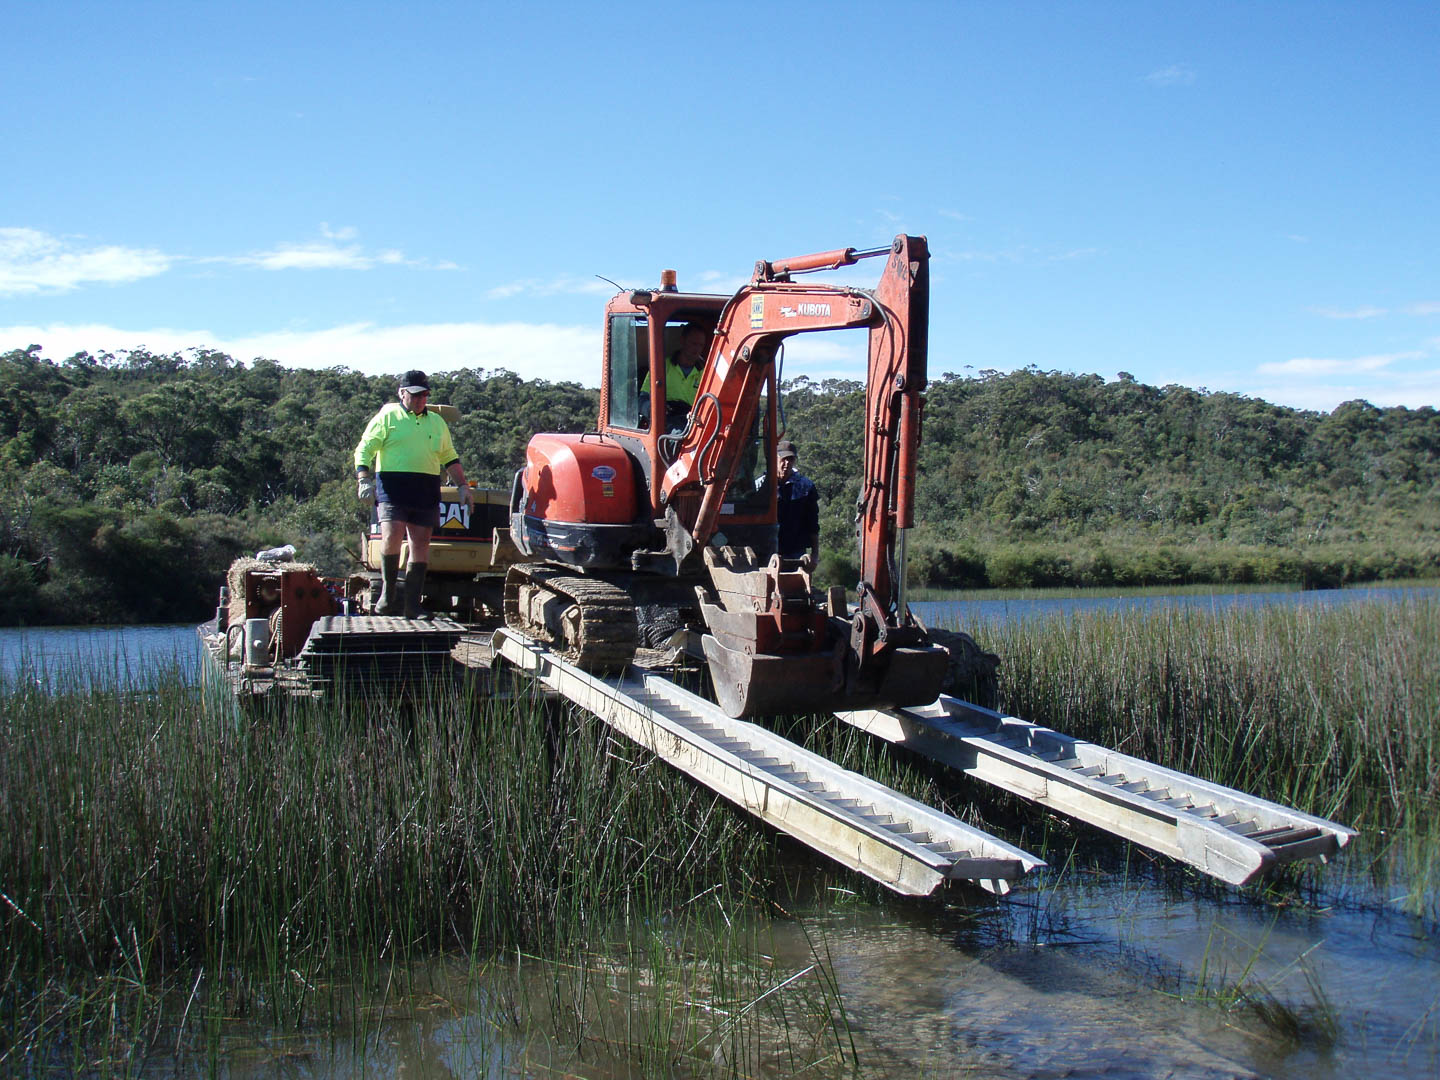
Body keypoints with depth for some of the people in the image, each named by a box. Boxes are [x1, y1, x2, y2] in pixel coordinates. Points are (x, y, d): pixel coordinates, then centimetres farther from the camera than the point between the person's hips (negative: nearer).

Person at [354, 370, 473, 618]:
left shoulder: (437, 422, 21)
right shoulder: (387, 416, 7)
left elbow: (450, 458, 27)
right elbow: (364, 450, 3)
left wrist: (463, 486, 19)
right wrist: (364, 479, -11)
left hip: (426, 492, 4)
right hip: (392, 486, -4)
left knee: (420, 545, 1)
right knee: (391, 537, -20)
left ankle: (412, 605, 4)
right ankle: (388, 593, -4)